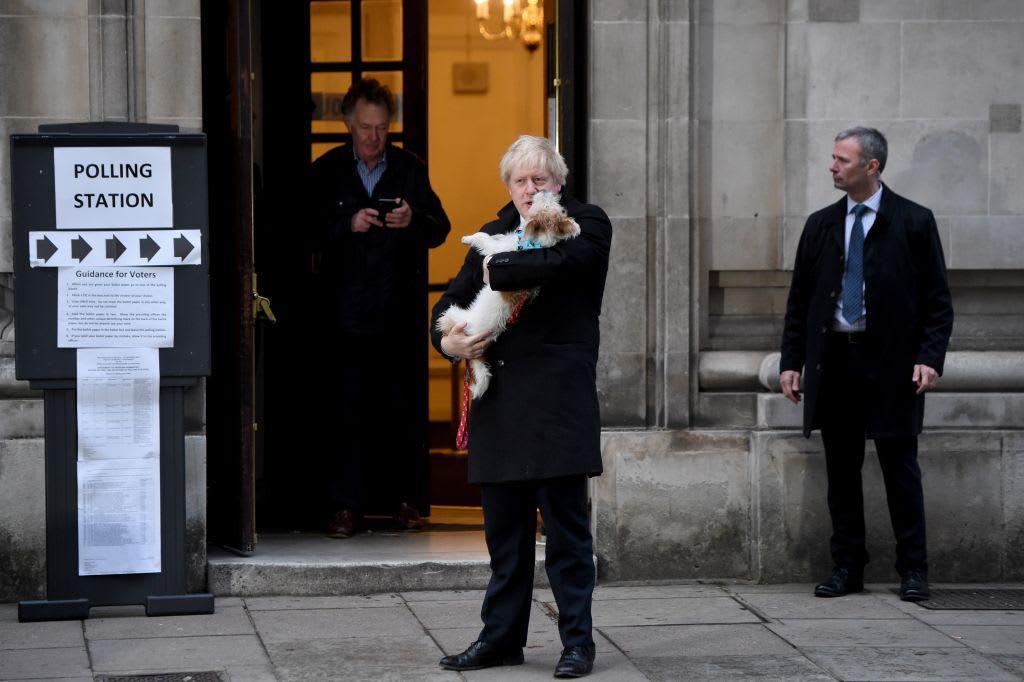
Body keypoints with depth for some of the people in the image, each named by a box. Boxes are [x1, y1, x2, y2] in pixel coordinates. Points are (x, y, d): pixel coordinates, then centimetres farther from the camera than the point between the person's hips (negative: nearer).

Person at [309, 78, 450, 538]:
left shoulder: (410, 170, 8)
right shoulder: (326, 172, 4)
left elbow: (440, 229, 3)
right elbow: (312, 232, -2)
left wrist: (414, 220, -17)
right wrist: (347, 224, -19)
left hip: (400, 310, 1)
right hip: (348, 308, -1)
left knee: (403, 409, 3)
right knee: (348, 411, -3)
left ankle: (405, 497, 11)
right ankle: (346, 504, 0)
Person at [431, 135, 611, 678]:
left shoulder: (587, 225, 2)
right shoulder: (492, 236, 18)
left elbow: (559, 264, -19)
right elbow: (452, 300, 18)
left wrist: (497, 271, -5)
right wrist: (447, 340, -3)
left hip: (559, 395, -5)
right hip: (499, 398, 5)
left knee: (565, 522, -2)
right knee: (503, 526, 9)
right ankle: (501, 638, 17)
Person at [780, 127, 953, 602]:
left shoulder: (913, 222, -1)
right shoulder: (820, 225, 10)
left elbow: (937, 300, -1)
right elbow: (799, 300, 12)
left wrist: (930, 357, -12)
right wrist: (791, 361, 4)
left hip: (891, 363, -4)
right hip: (833, 361, 4)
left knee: (899, 467, 0)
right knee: (841, 469, 7)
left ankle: (913, 570, 7)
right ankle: (847, 567, 14)